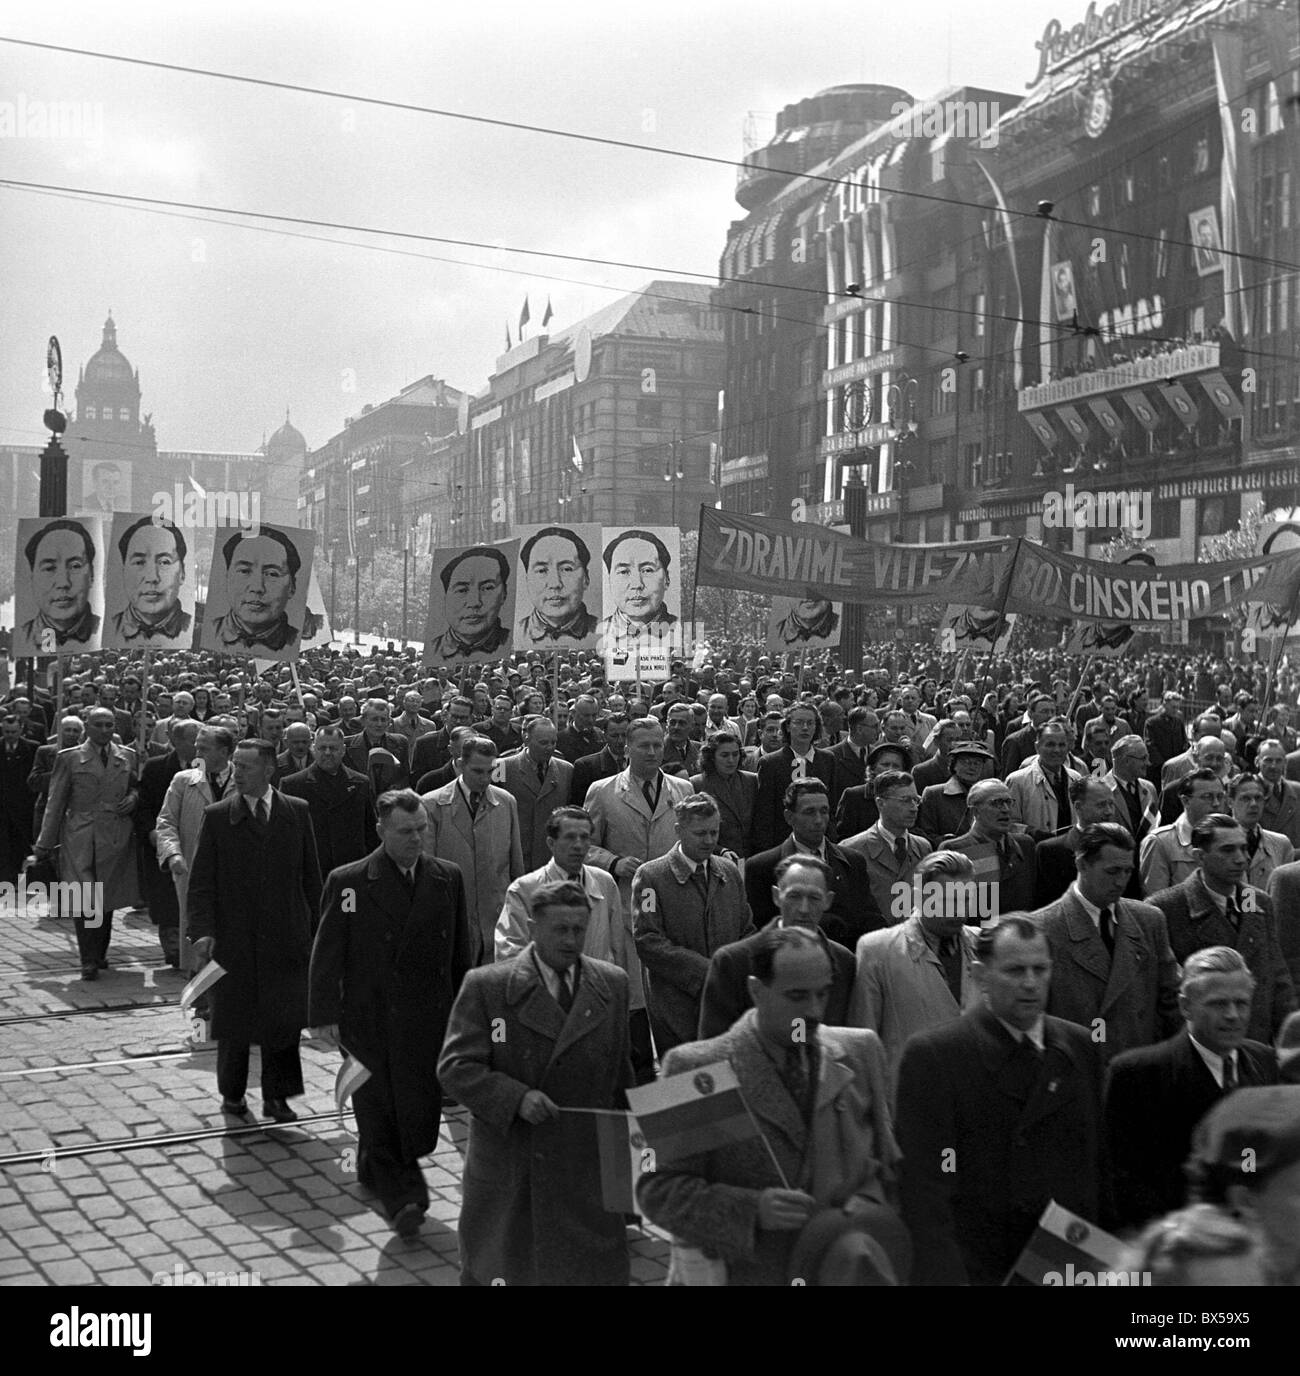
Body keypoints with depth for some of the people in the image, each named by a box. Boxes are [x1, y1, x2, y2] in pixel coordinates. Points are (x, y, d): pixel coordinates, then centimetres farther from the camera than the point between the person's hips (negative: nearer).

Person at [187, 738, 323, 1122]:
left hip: (286, 937, 1)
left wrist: (313, 927, 5)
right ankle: (232, 1094, 26)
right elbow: (201, 883, -2)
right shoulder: (217, 817, 0)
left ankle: (276, 1095, 16)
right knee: (233, 1020, 9)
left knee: (284, 1018, 2)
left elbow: (310, 876, 8)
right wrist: (203, 931, -13)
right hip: (234, 939, 0)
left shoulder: (297, 812, 3)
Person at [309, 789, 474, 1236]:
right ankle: (402, 1197, 5)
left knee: (420, 1109, 6)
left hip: (429, 1019, 3)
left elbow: (461, 952, 11)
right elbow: (327, 954, -3)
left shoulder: (447, 879, 6)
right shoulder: (348, 882, -4)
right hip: (368, 1019, -3)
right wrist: (325, 1014, -8)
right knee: (380, 1111, -3)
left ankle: (375, 1170, 29)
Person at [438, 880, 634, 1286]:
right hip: (506, 1169, -2)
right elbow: (455, 1066, -11)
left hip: (585, 1166, 2)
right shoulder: (486, 986, -7)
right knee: (494, 1270, 12)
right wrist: (516, 1098, -23)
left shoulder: (613, 984, 5)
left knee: (598, 1268, 4)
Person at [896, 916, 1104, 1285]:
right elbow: (925, 1185, -12)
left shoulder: (1080, 1047, 7)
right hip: (972, 1270, -4)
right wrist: (946, 1276, -19)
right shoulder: (931, 1054, -9)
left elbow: (1096, 1168, 9)